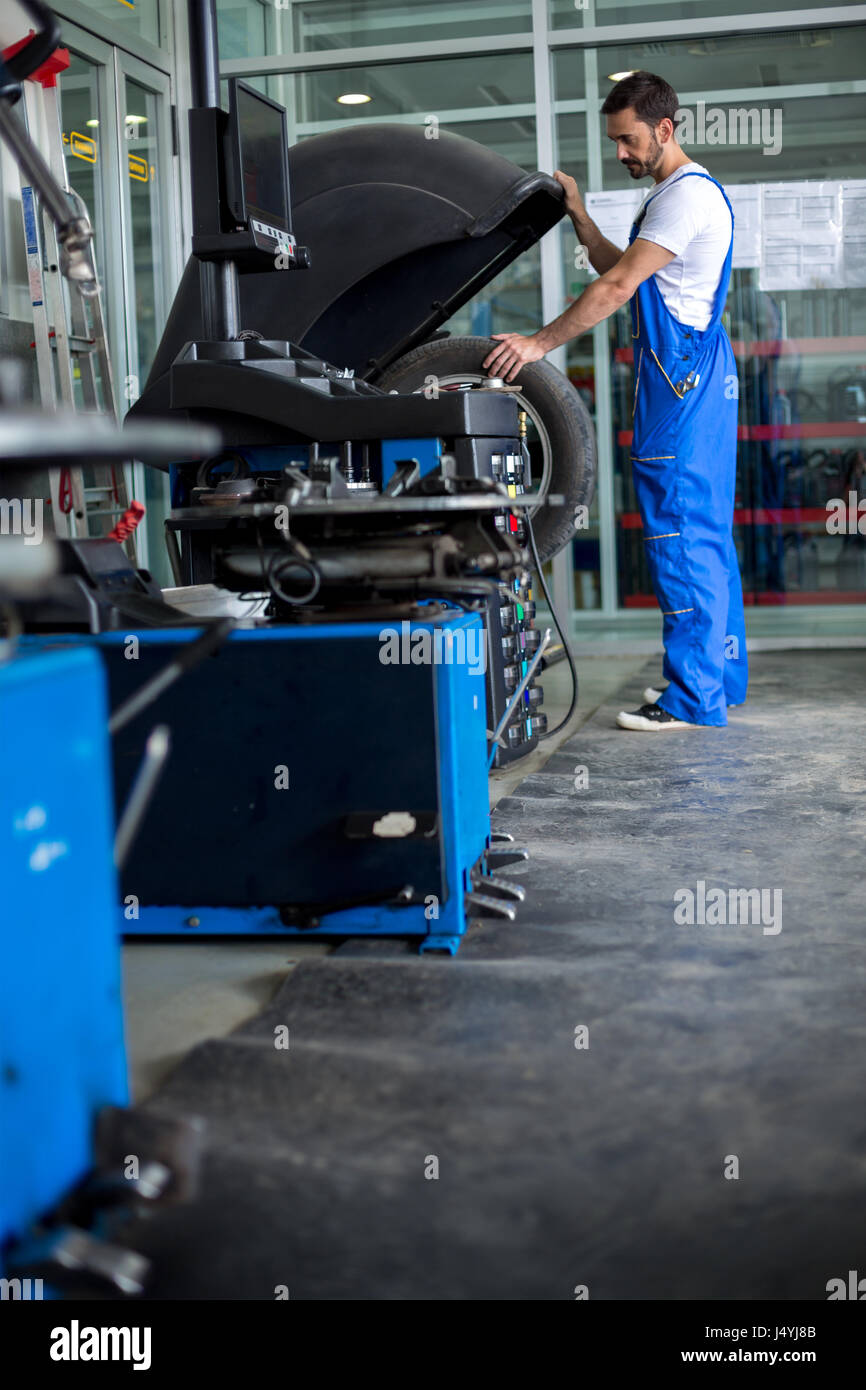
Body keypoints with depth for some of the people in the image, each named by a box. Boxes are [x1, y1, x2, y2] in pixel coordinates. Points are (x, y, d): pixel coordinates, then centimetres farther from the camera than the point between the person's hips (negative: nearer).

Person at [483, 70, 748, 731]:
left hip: (684, 374, -11)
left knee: (680, 531, -11)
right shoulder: (676, 193, 21)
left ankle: (694, 696, -9)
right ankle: (723, 678, 19)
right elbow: (624, 274, 22)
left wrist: (540, 342, -18)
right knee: (705, 531, 12)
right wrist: (579, 216, 16)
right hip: (697, 374, 11)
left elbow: (617, 287, -19)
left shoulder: (688, 194, -13)